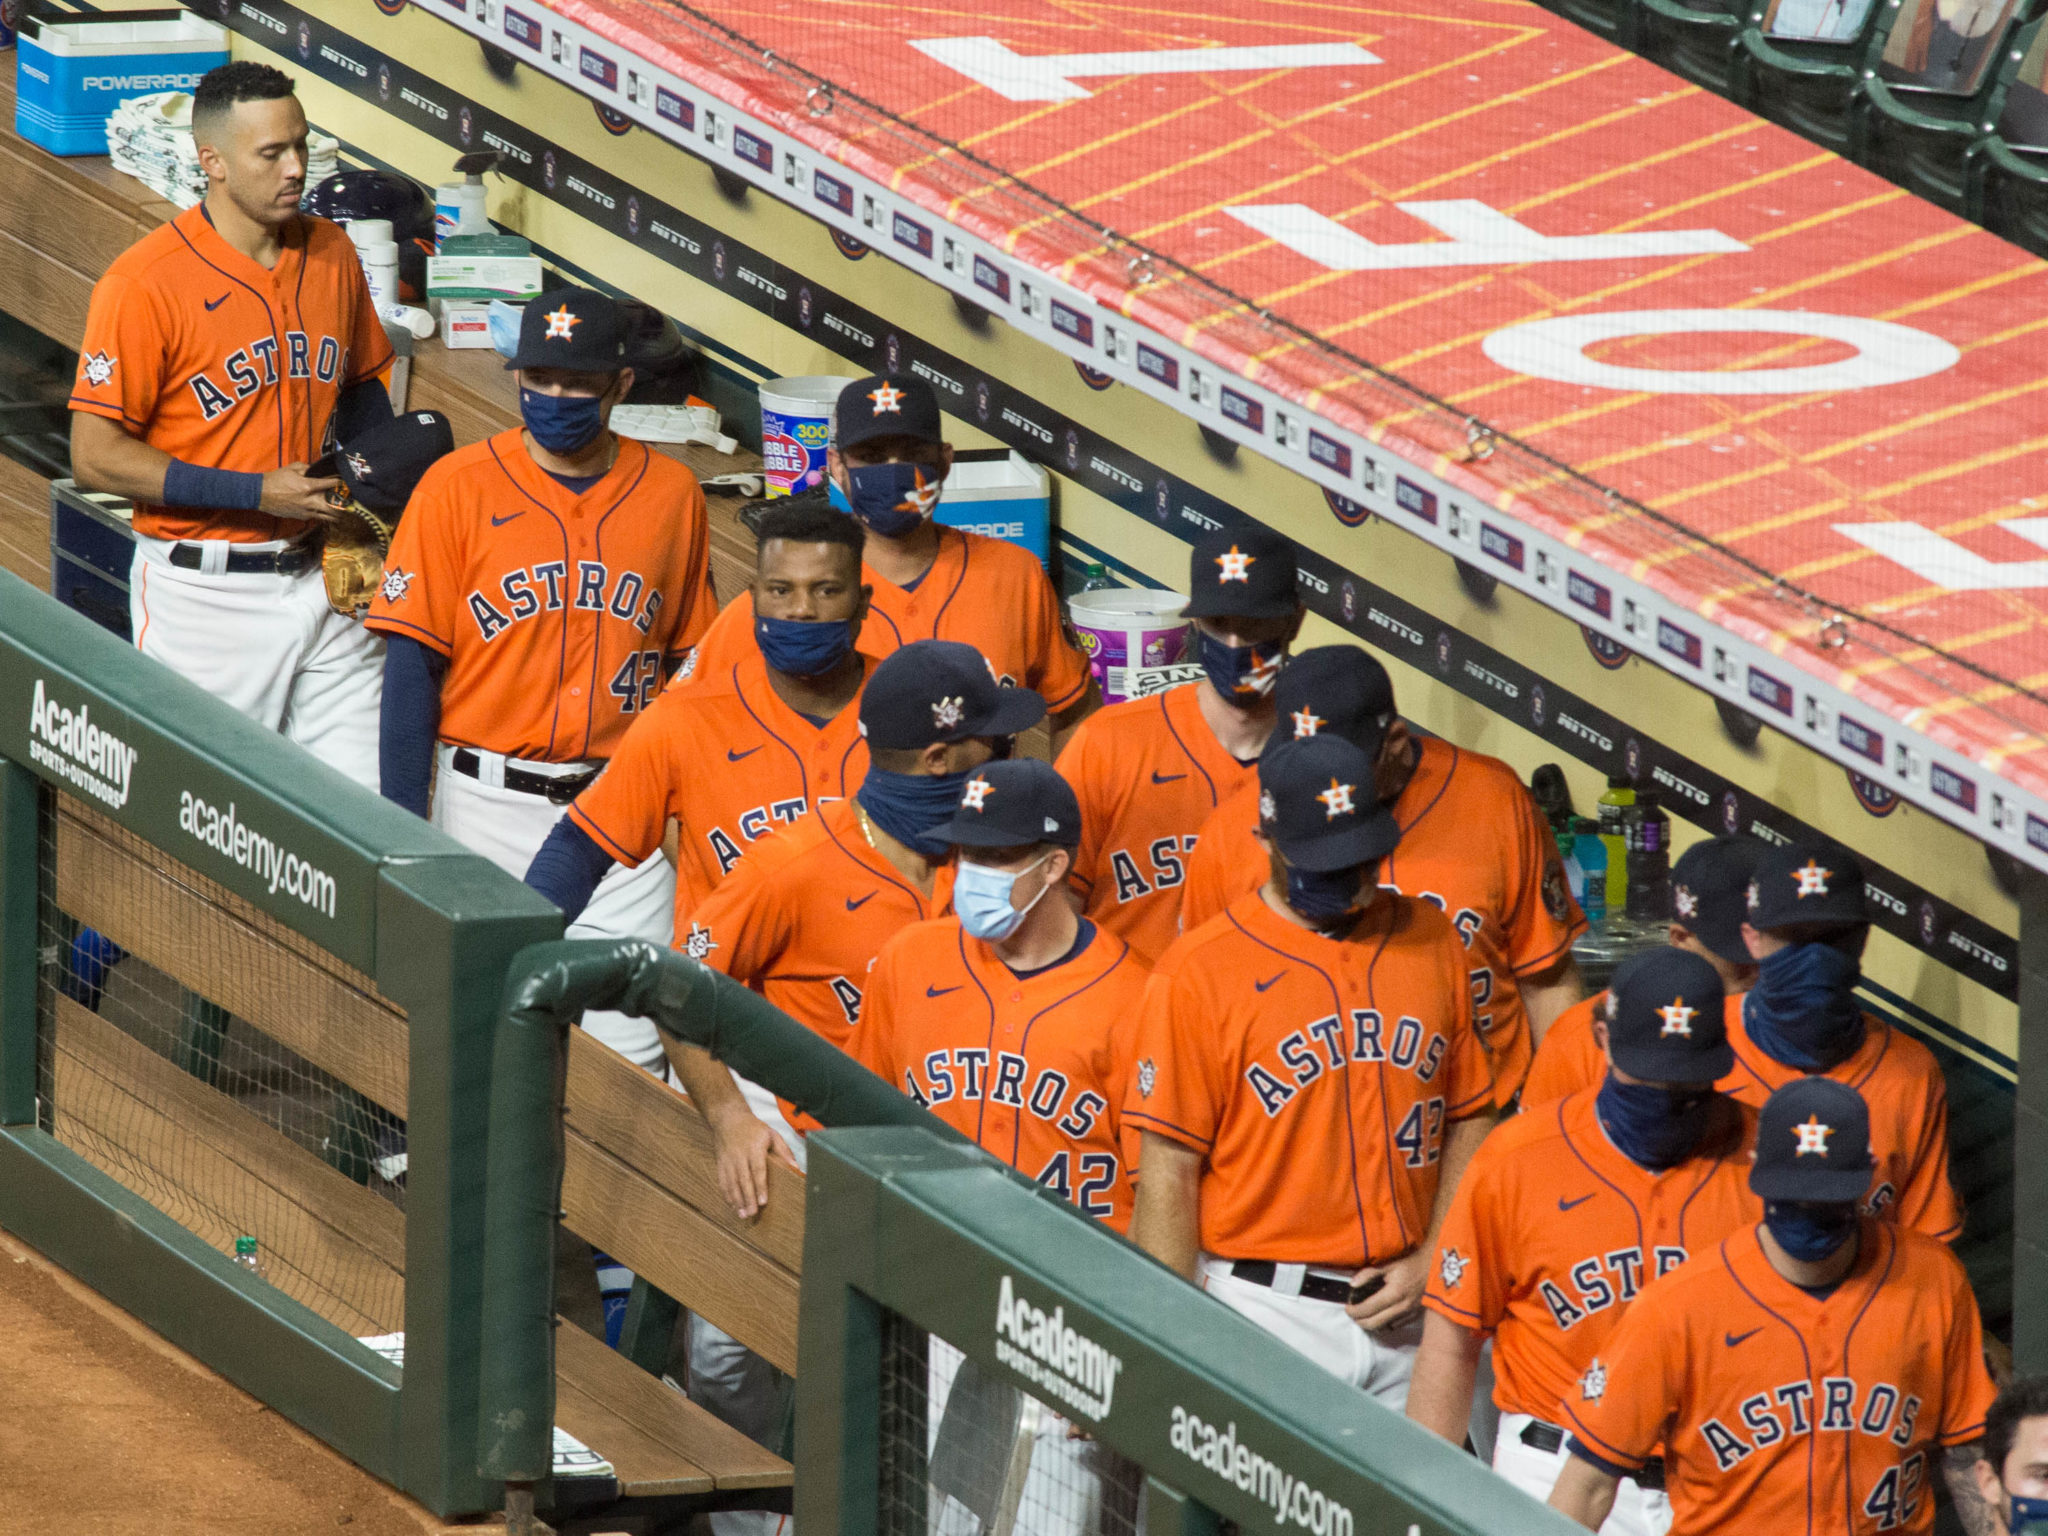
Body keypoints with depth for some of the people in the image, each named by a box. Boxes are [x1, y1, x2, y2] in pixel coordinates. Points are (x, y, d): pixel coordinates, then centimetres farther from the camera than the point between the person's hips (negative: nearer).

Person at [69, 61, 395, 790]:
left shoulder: (331, 254, 6)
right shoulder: (146, 283, -13)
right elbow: (97, 456, -14)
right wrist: (260, 493, -17)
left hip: (317, 578, 5)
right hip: (204, 591, -5)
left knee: (371, 807, -2)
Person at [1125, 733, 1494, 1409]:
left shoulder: (1430, 940, 9)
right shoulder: (1200, 971, -5)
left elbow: (1470, 1120, 15)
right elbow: (1167, 1176, -6)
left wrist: (1430, 1261, 1)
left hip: (1407, 1311, 4)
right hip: (1268, 1309, -4)